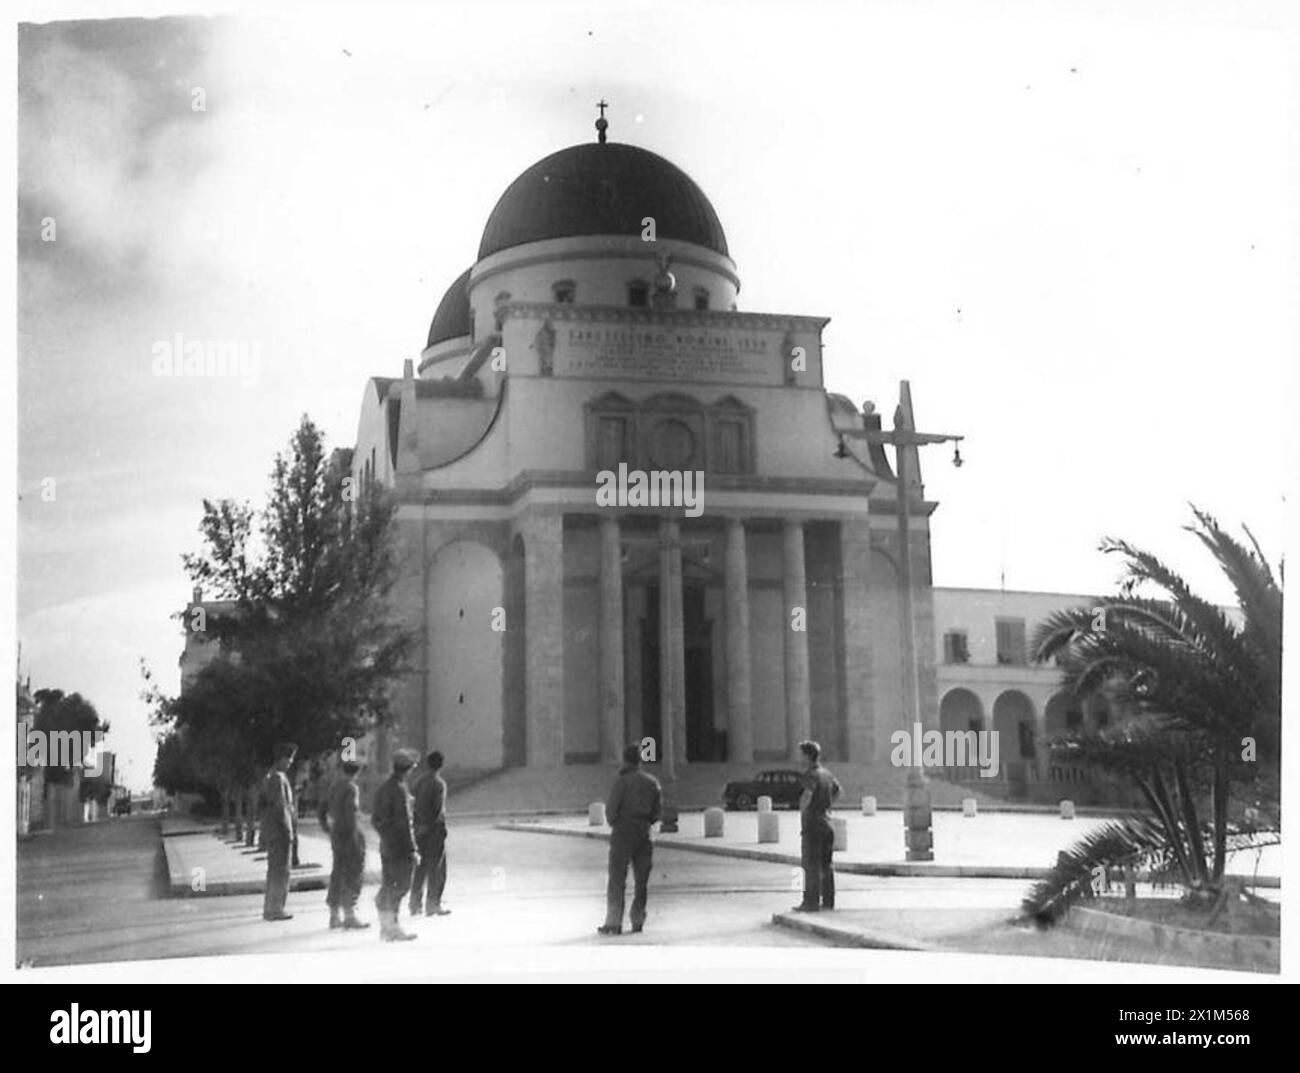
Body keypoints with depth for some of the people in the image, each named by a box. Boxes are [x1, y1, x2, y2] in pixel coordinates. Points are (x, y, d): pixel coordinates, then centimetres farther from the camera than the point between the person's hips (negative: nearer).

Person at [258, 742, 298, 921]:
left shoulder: (268, 776, 15)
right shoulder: (278, 778, -15)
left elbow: (261, 803, 21)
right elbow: (280, 806, -20)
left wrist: (262, 823, 23)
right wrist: (289, 829, -17)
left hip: (269, 831, 10)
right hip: (280, 830, -10)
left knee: (274, 870, 15)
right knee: (281, 871, -5)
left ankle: (269, 908, 19)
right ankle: (275, 909, -4)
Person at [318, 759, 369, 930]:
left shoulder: (334, 788, 15)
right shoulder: (352, 788, -10)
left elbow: (321, 811, 19)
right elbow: (351, 807, -26)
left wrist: (328, 830, 21)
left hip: (336, 834, 8)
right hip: (350, 833, -8)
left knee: (338, 873, 11)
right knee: (354, 874, -5)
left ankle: (335, 915, 13)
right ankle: (350, 914, -7)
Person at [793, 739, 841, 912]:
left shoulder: (811, 774, -14)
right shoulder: (827, 774, 11)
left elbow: (807, 795, -31)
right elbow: (838, 791, 28)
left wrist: (802, 813, -16)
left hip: (812, 824, -8)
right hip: (827, 823, 8)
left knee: (811, 865, -4)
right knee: (826, 865, 12)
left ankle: (811, 902, -3)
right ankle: (828, 901, 16)